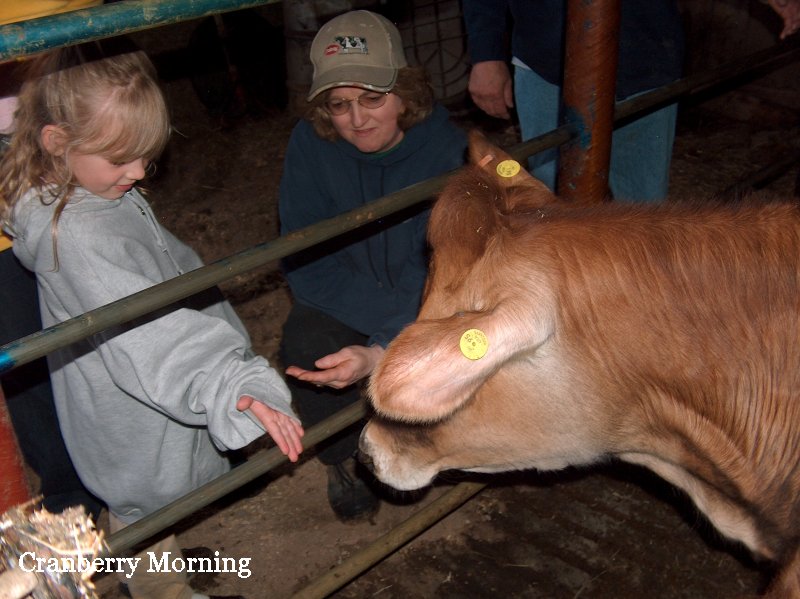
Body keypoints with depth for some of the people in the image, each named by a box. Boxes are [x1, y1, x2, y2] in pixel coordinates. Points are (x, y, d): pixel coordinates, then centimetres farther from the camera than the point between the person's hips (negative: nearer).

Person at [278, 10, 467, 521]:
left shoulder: (446, 148, -23)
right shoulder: (311, 143, -17)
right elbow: (306, 265, -17)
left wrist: (380, 352, -44)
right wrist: (391, 311, -31)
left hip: (428, 304, 0)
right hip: (345, 304, 1)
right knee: (305, 345, -29)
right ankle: (345, 458, 3)